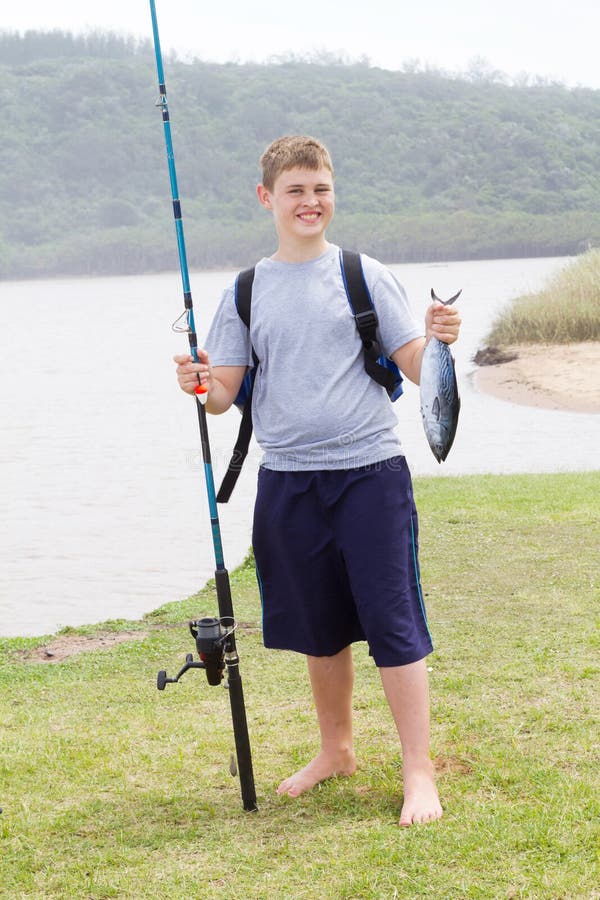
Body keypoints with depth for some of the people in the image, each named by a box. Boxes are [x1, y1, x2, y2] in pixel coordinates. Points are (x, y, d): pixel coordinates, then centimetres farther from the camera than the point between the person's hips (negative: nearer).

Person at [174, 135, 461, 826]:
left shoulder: (365, 275, 1)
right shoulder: (246, 293, 8)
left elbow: (415, 368, 0)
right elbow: (224, 393, 5)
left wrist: (439, 340, -21)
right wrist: (197, 385, -17)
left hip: (369, 470, -3)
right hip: (287, 479, 3)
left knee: (392, 621, -5)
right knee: (319, 627, 13)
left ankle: (418, 771, 3)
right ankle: (336, 751, 31)